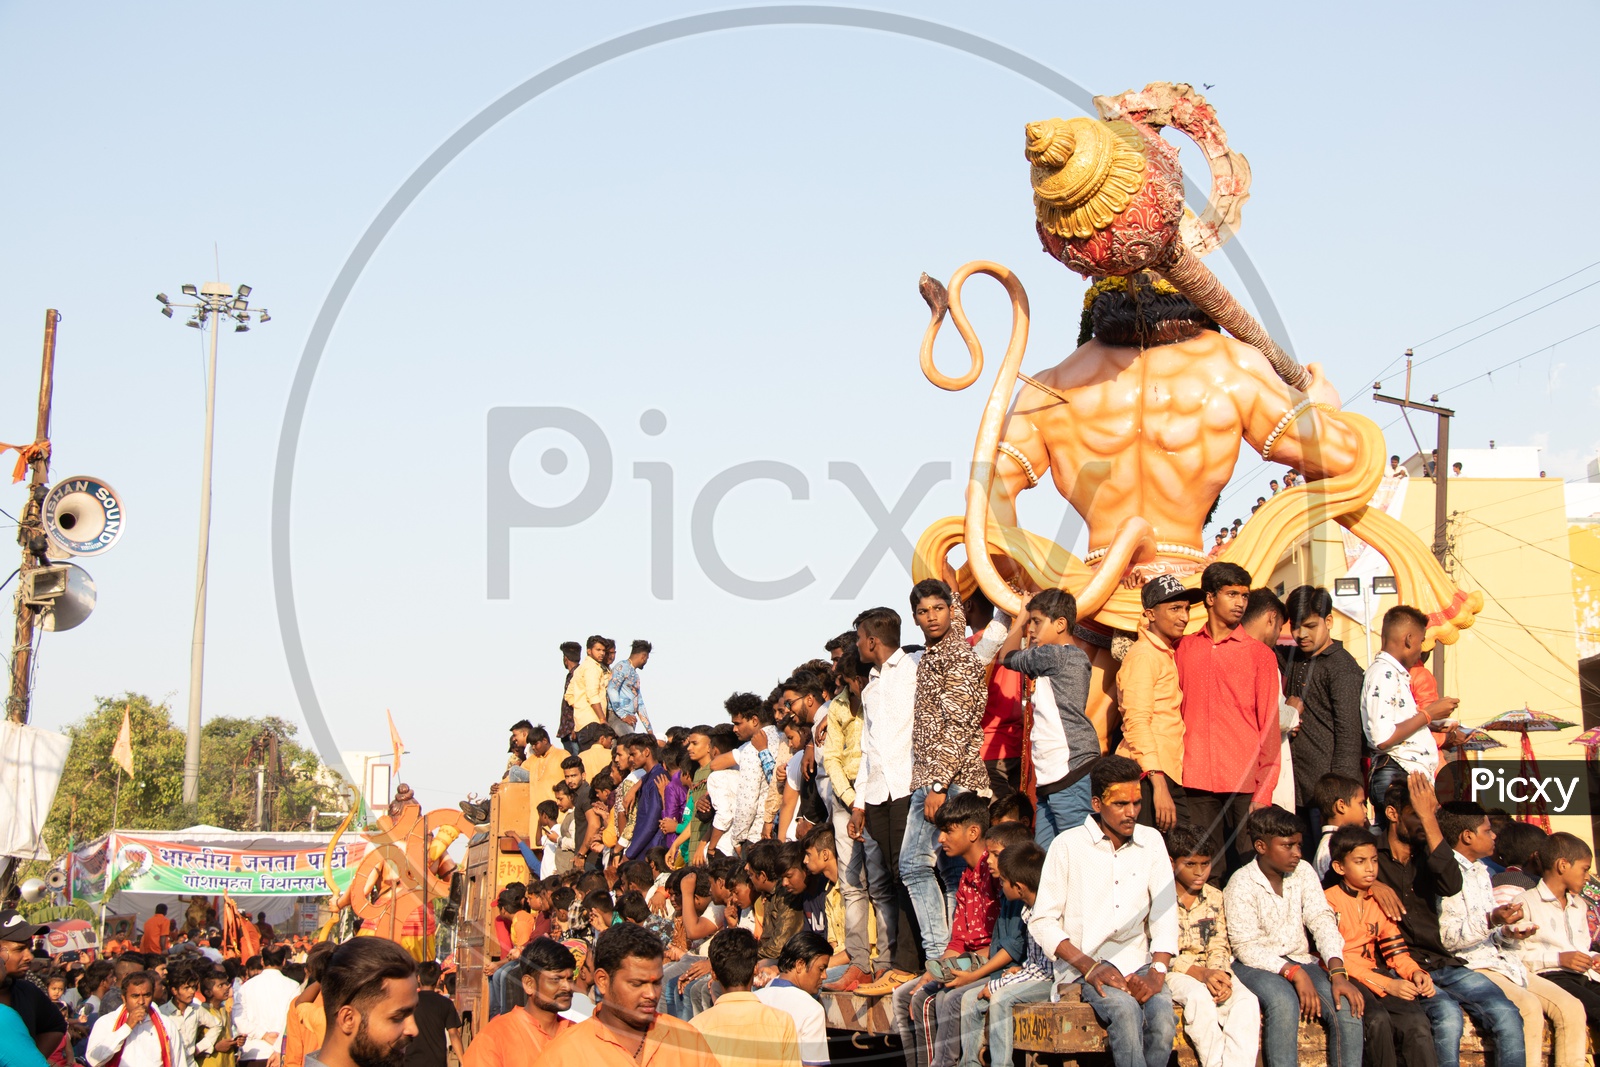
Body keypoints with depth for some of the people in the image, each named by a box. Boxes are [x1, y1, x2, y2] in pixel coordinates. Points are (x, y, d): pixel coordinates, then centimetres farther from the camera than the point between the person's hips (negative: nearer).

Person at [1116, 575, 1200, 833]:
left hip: (1169, 777, 9)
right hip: (1148, 779, -9)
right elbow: (1137, 722, -15)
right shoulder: (1144, 655, -7)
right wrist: (1159, 785, -22)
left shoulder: (1167, 654, 21)